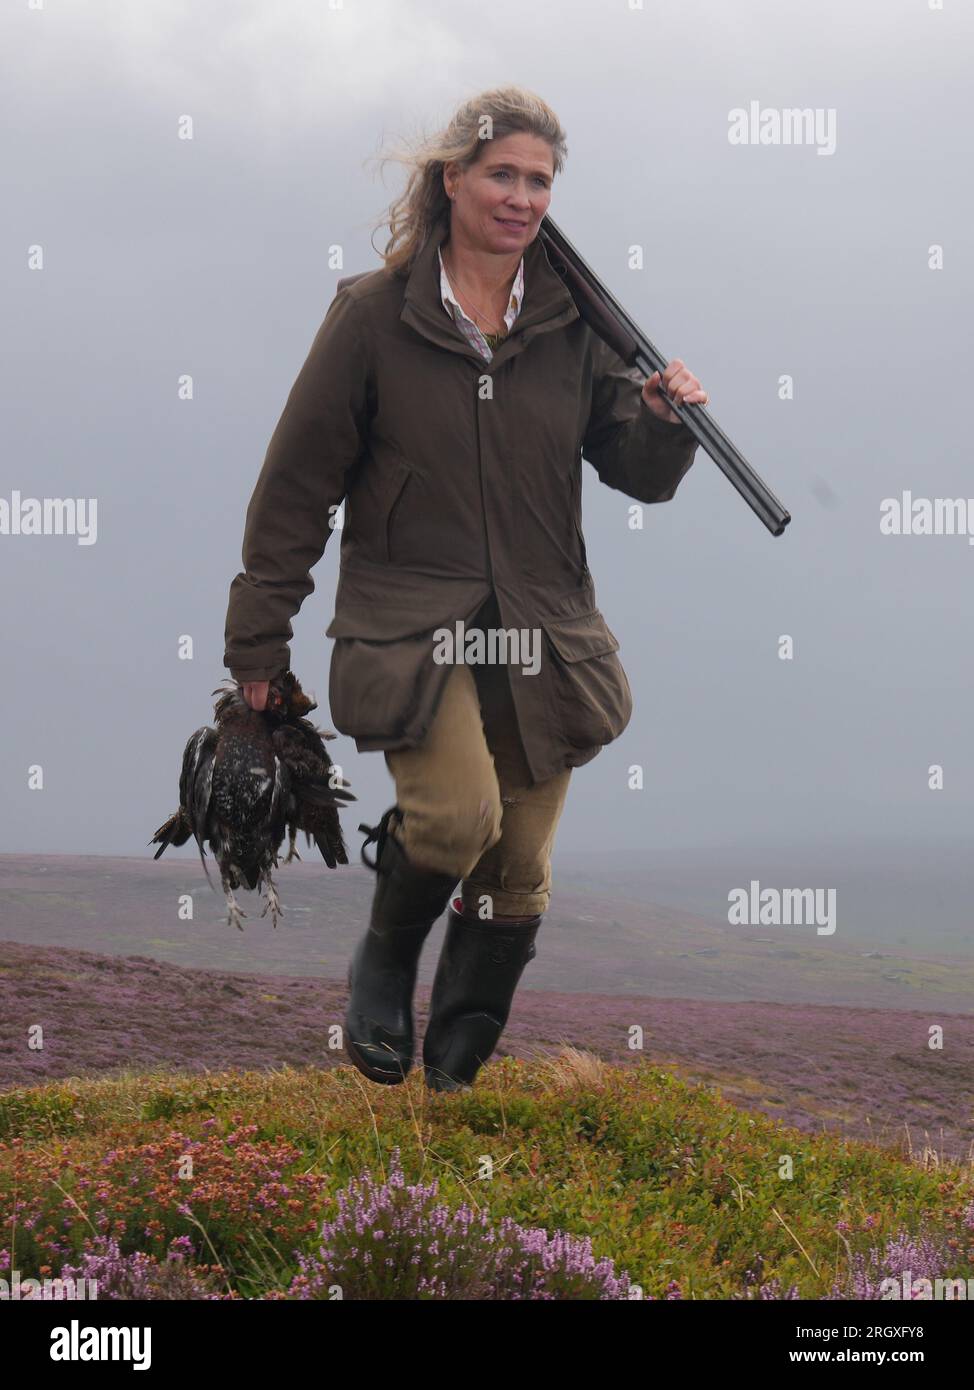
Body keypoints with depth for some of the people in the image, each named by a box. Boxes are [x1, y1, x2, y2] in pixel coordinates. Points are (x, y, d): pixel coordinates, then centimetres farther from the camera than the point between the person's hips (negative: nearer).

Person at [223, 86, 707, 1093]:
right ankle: (384, 962, 6)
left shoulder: (573, 321, 6)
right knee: (457, 813, -26)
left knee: (517, 876, 5)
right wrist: (260, 634, 4)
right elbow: (298, 481, 3)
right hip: (412, 620, -3)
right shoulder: (375, 313, -2)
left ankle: (455, 1080, 25)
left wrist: (666, 422, -12)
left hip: (541, 629, 4)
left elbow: (637, 475, 11)